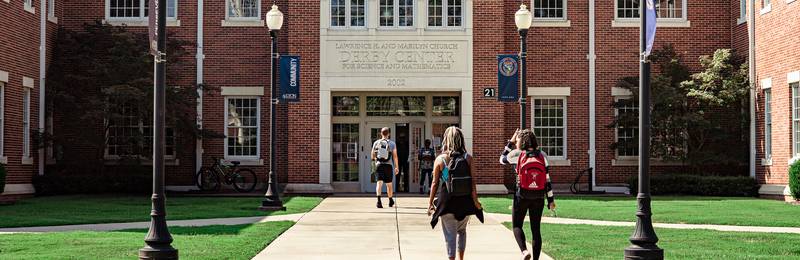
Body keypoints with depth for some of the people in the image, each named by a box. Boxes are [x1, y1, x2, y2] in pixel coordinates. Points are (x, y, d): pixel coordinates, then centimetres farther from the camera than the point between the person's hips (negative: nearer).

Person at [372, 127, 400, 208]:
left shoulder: (376, 143, 4)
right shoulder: (392, 143, 0)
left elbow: (373, 156, 10)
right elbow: (395, 156, -2)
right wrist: (396, 167, 3)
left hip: (379, 165, 0)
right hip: (388, 165, 0)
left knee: (379, 183, -7)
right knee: (389, 184, 14)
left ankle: (379, 200, -28)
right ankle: (390, 201, 30)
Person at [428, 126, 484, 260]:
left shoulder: (440, 159, -5)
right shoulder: (468, 158, -3)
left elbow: (435, 183, -4)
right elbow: (473, 182, -8)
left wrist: (430, 203, 2)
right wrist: (475, 201, -3)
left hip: (447, 202, -2)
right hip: (465, 201, 2)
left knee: (450, 234, 7)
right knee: (461, 231, 23)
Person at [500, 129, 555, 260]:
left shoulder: (516, 155, -7)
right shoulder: (542, 155, 0)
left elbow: (502, 159, 14)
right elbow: (547, 179, 0)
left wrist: (510, 142, 16)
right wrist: (551, 199, 6)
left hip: (521, 196, -3)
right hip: (538, 197, 3)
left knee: (517, 226, 9)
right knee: (536, 229, 10)